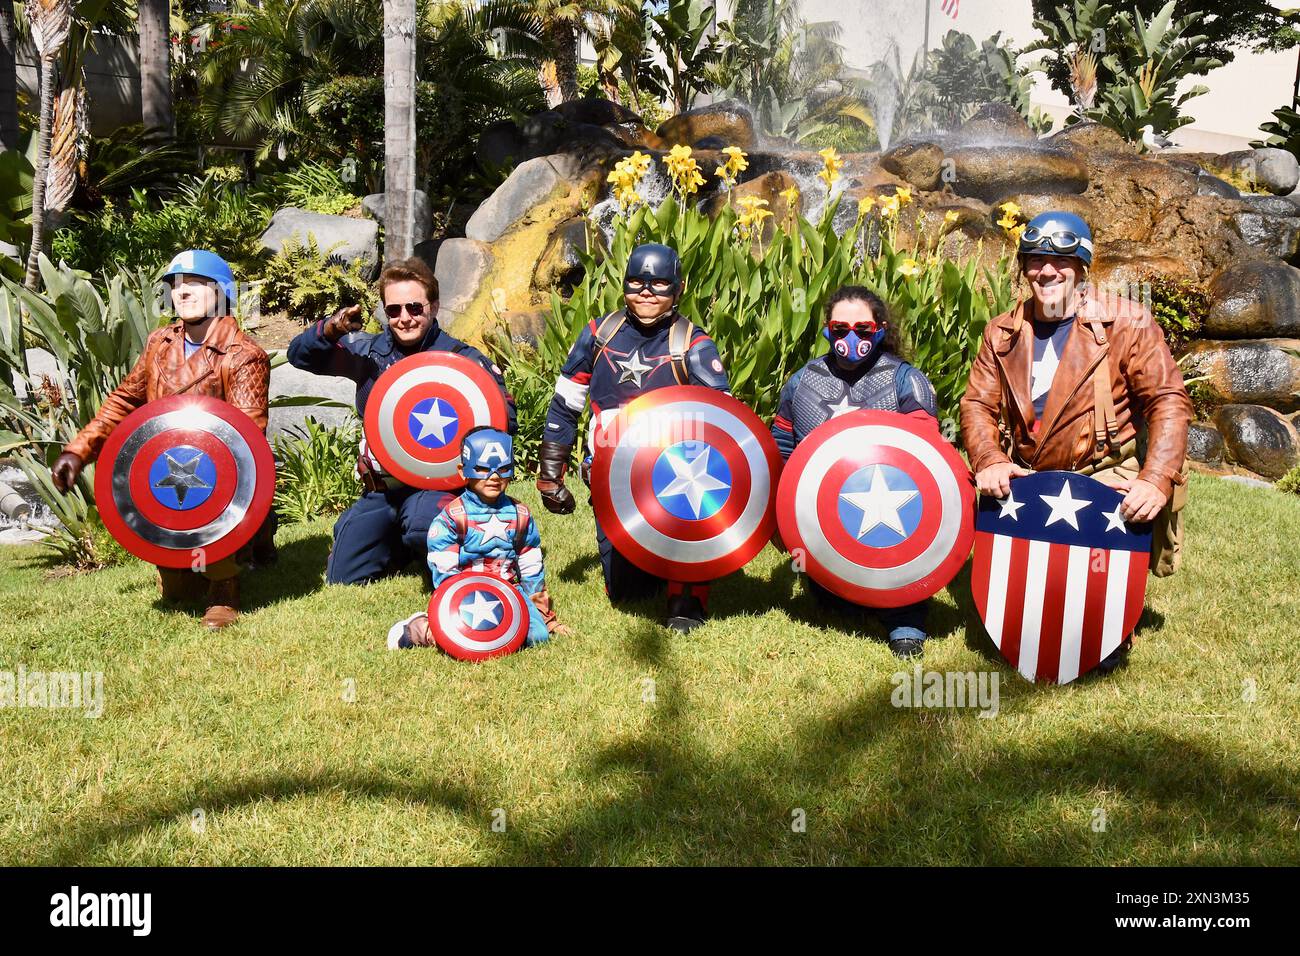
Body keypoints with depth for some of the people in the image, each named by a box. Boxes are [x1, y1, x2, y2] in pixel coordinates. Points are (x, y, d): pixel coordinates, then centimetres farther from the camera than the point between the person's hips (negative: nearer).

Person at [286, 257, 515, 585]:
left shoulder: (462, 359, -9)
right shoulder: (370, 351, 4)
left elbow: (503, 419, -11)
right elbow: (299, 355, 7)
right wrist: (330, 330, -14)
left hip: (436, 482, -5)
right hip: (381, 487, 5)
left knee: (422, 523, -39)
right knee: (342, 578, 10)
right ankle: (404, 544, 38)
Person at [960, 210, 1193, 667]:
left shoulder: (1126, 323, -4)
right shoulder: (1003, 333, 7)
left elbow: (1169, 399, -9)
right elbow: (978, 403, 2)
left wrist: (1156, 480, -22)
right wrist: (989, 461, -18)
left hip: (1107, 472, -3)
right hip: (1025, 478, 3)